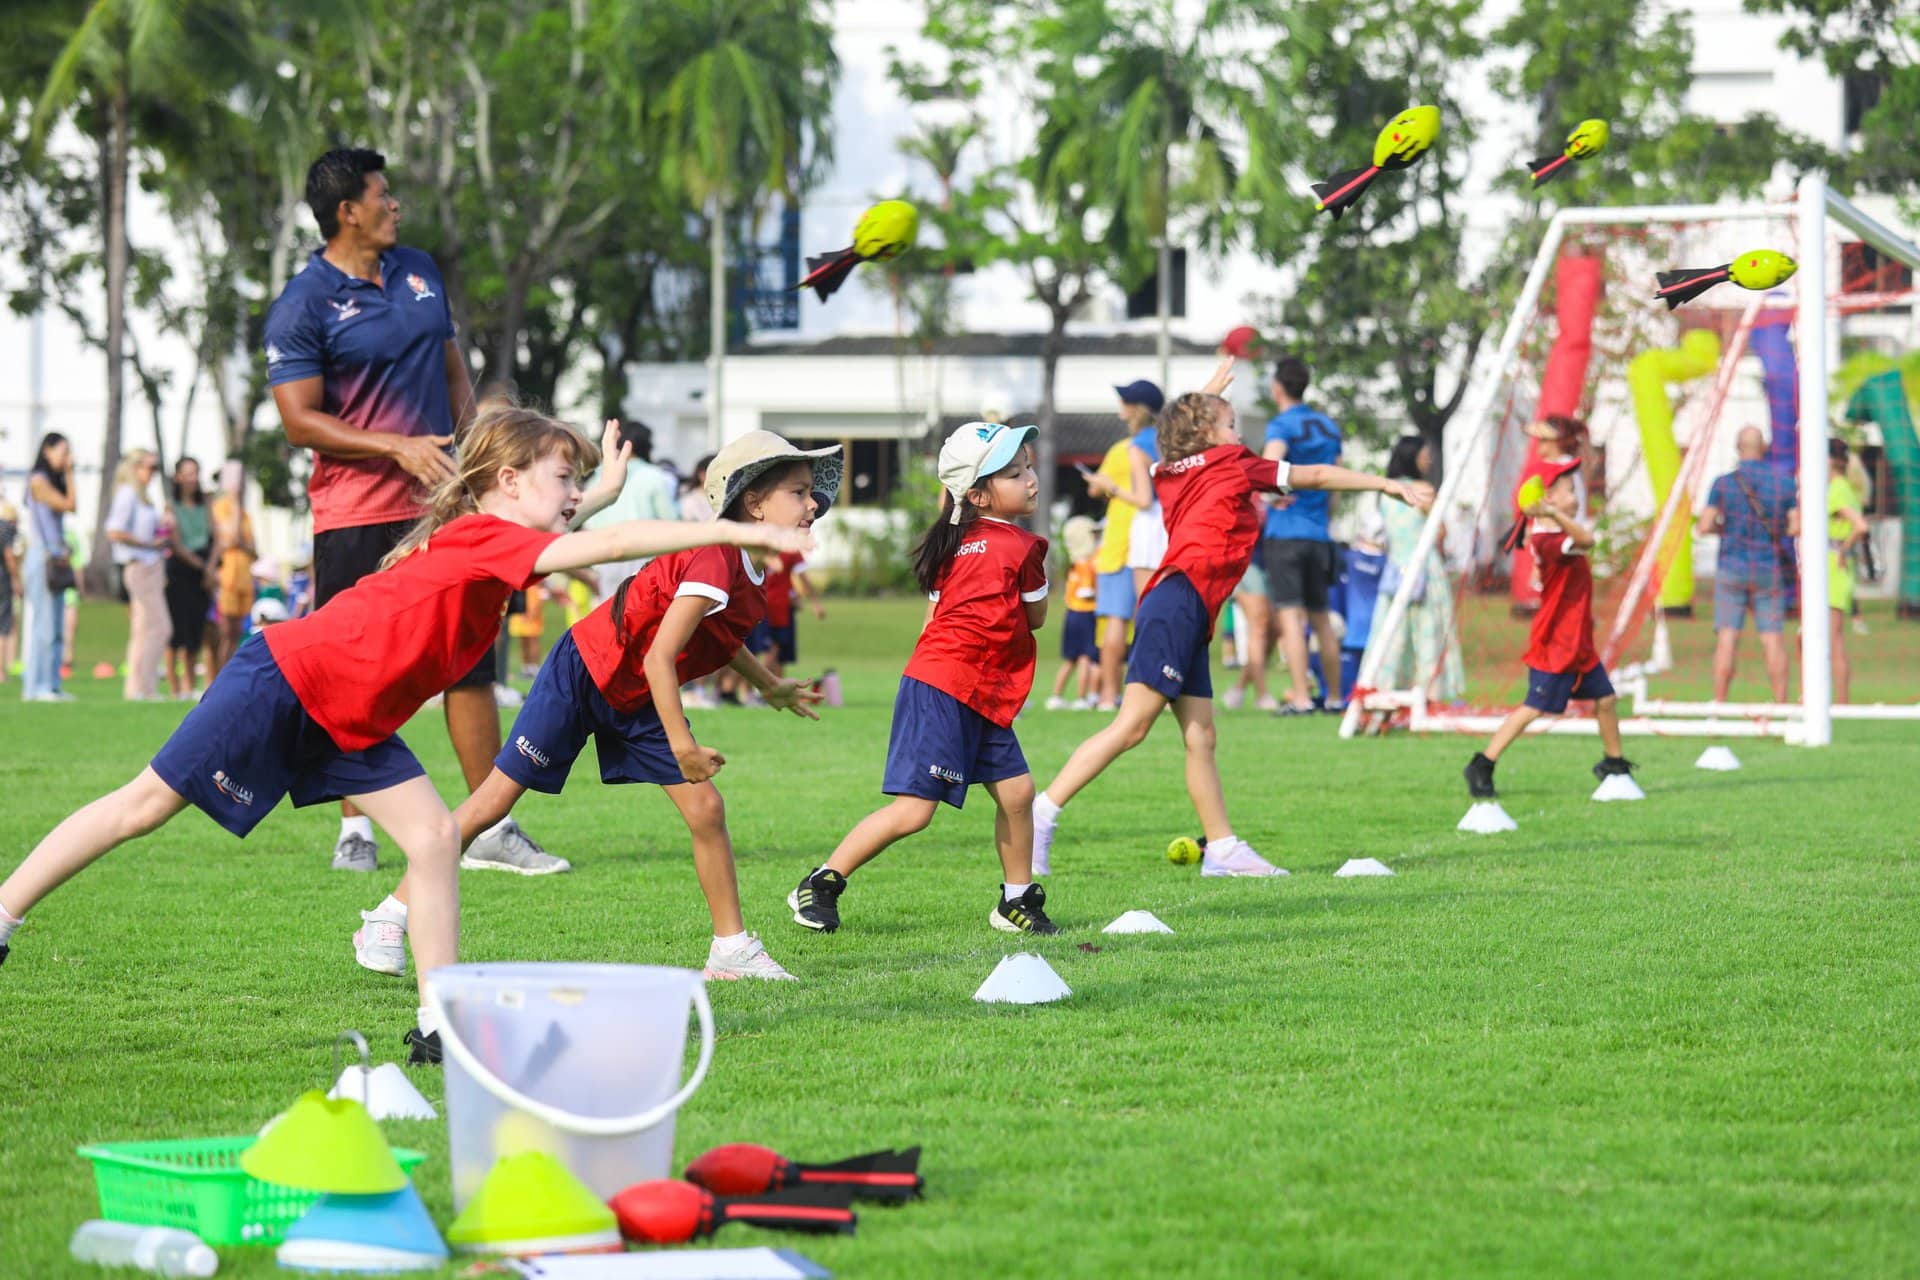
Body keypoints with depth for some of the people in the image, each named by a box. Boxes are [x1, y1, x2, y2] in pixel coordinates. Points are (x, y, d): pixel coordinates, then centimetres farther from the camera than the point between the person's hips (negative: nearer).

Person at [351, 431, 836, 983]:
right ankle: (387, 921, 6)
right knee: (494, 801, -3)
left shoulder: (754, 566, -1)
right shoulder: (713, 560, -30)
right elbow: (659, 659, -31)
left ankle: (732, 949, 6)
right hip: (581, 675, -8)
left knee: (705, 808, -3)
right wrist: (683, 747, -29)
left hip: (636, 701, 8)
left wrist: (771, 686, 28)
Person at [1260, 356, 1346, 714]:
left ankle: (1300, 698, -16)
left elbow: (1269, 465, -29)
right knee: (1321, 618, 15)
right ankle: (1334, 696, 21)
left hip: (1284, 533, -6)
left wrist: (1273, 496, -11)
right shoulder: (1329, 427, 12)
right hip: (1319, 534, 6)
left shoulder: (1282, 425, -8)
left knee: (1289, 615, -9)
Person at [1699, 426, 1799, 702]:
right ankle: (1781, 706, 1)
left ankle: (1719, 706, -3)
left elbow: (1705, 526, -8)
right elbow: (1796, 528, -3)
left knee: (1727, 638, -1)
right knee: (1773, 638, 2)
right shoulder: (1783, 482, 0)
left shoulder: (1724, 483, -4)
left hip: (1732, 567, -1)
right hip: (1770, 570, 1)